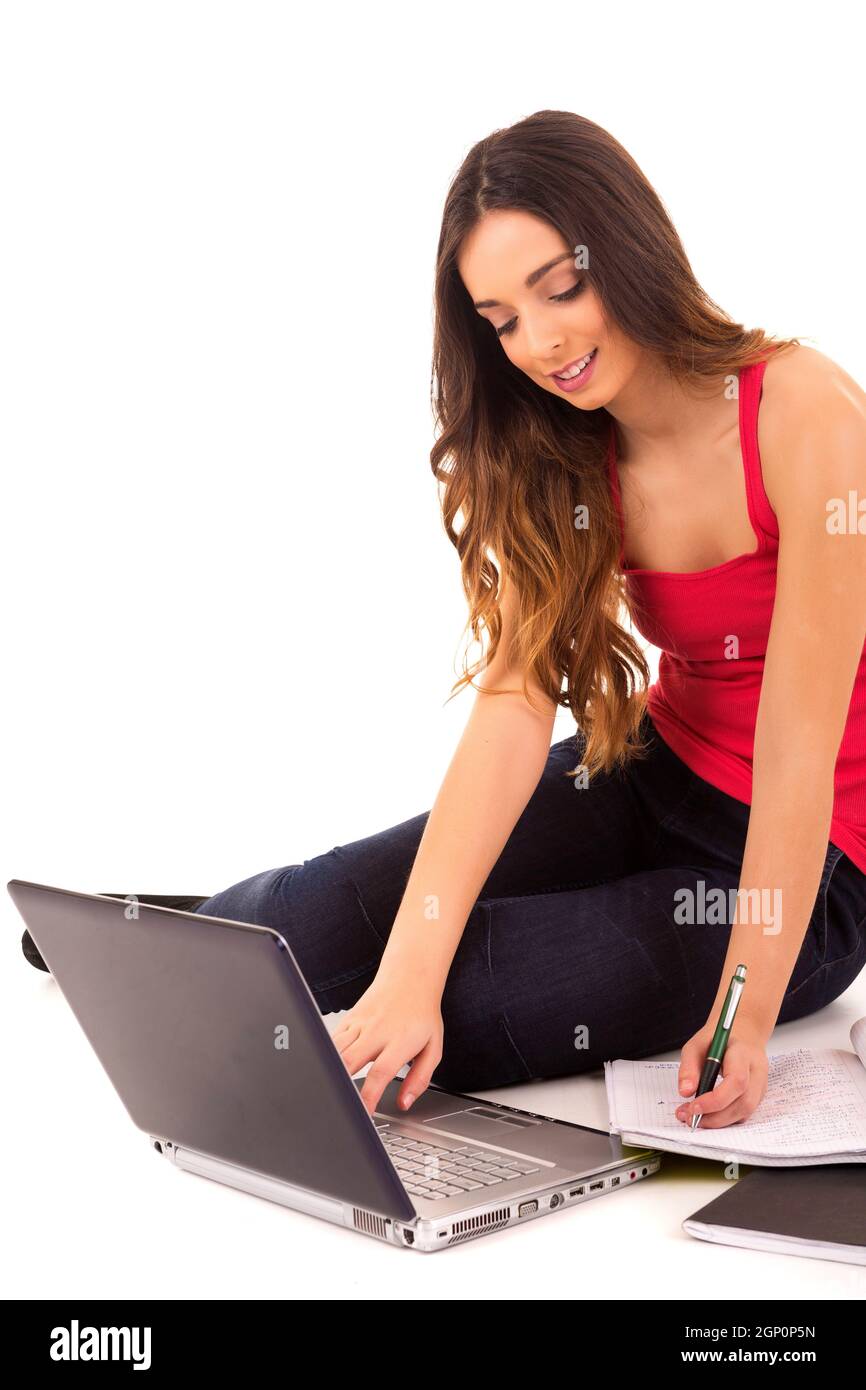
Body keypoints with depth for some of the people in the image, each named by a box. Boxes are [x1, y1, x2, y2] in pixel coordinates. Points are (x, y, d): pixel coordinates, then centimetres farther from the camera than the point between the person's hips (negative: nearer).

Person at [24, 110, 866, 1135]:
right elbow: (514, 700, -17)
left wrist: (748, 1017, -24)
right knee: (334, 909, -12)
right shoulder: (562, 460, -3)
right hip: (654, 779, 4)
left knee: (464, 1009, -22)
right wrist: (408, 968, -28)